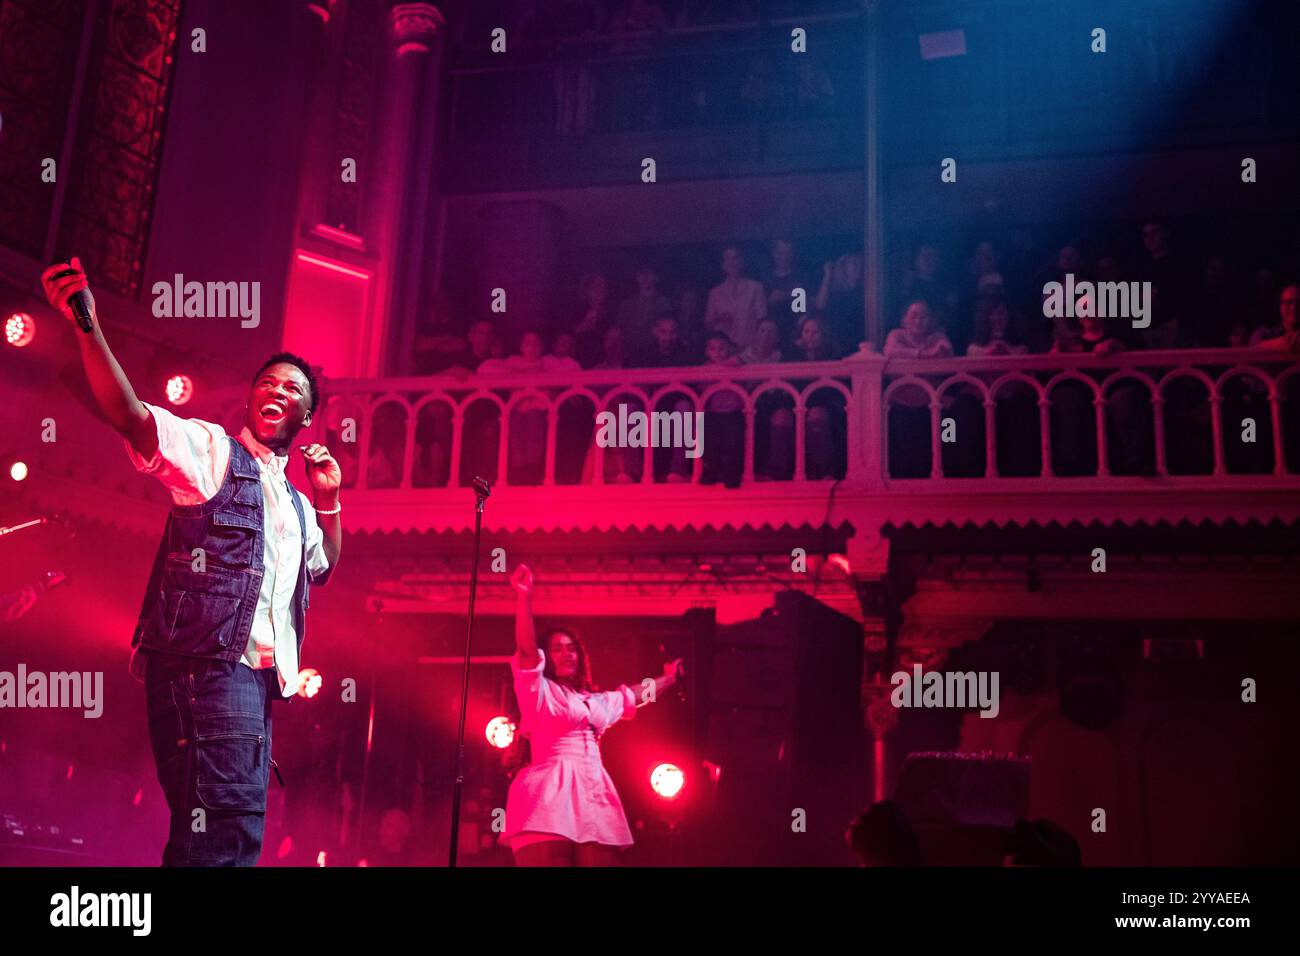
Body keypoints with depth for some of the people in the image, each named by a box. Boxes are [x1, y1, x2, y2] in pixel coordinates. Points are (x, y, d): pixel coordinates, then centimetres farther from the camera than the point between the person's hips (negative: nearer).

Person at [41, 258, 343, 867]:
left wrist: (328, 499, 20)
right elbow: (130, 416, -13)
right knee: (228, 835, -21)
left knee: (218, 834, 11)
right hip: (207, 666, -8)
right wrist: (89, 328, -28)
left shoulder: (293, 501, 25)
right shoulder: (211, 451, 3)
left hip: (258, 677, 9)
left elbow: (324, 568, 35)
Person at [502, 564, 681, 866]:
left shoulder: (598, 701, 29)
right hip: (549, 797, -6)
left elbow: (638, 695, 45)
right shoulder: (538, 691, 10)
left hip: (594, 799, 6)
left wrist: (669, 677, 55)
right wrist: (524, 598, -17)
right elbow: (526, 650, -6)